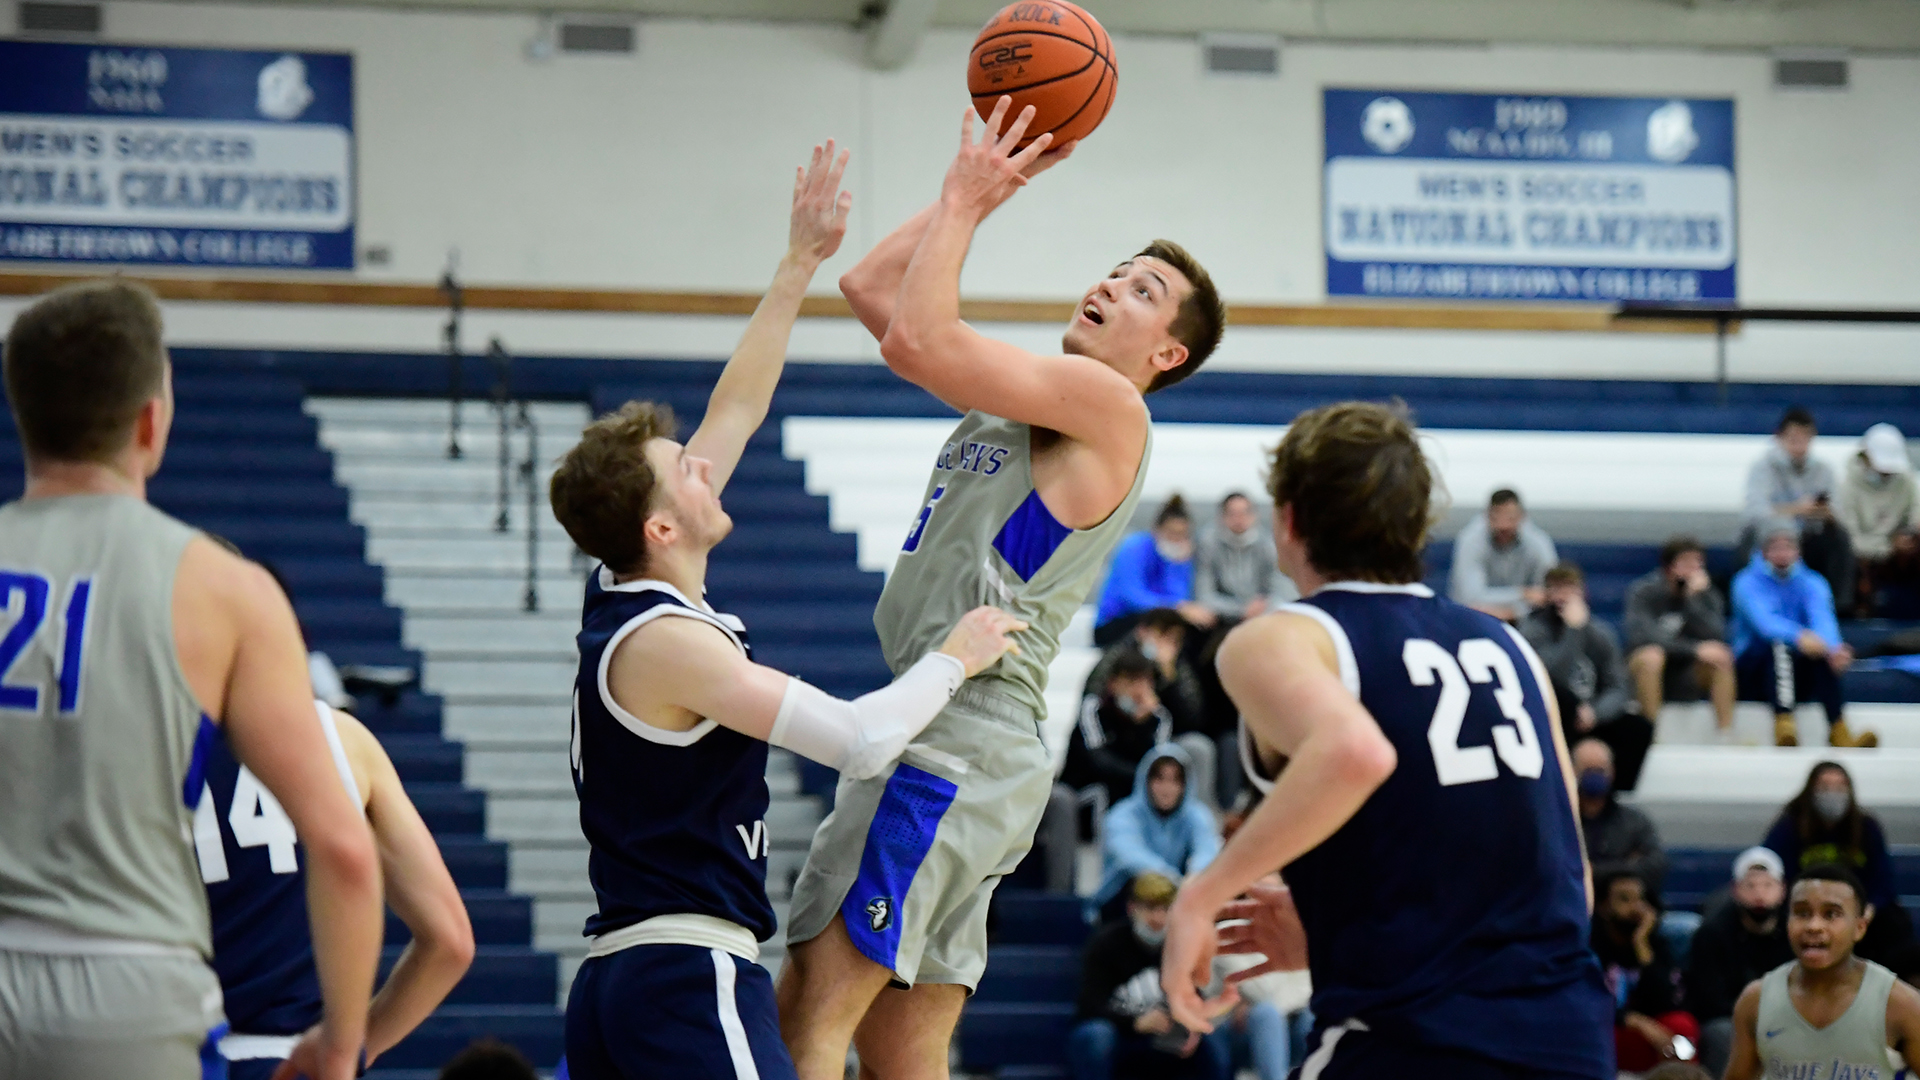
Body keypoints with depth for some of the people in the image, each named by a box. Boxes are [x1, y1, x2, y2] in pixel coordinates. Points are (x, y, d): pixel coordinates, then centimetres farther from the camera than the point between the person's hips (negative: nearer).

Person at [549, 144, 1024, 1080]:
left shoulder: (626, 598, 11)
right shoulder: (667, 641, -15)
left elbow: (734, 413, 20)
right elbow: (861, 739, -17)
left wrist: (798, 267, 22)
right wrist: (952, 657, 0)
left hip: (614, 970, 10)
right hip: (692, 976, -10)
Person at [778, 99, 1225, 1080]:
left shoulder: (1107, 405, -7)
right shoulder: (1018, 395, 21)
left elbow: (917, 339, -16)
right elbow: (871, 289, 22)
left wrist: (967, 199, -4)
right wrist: (968, 187, 17)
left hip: (964, 736, -10)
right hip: (934, 733, 10)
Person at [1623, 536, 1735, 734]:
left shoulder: (1706, 593, -2)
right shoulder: (1643, 591, -12)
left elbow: (1715, 636, -17)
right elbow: (1643, 636, -26)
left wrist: (1695, 598, -25)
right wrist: (1695, 649, -32)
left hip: (1685, 678, 3)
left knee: (1722, 656, -22)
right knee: (1651, 655, -35)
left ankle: (1726, 731, -21)